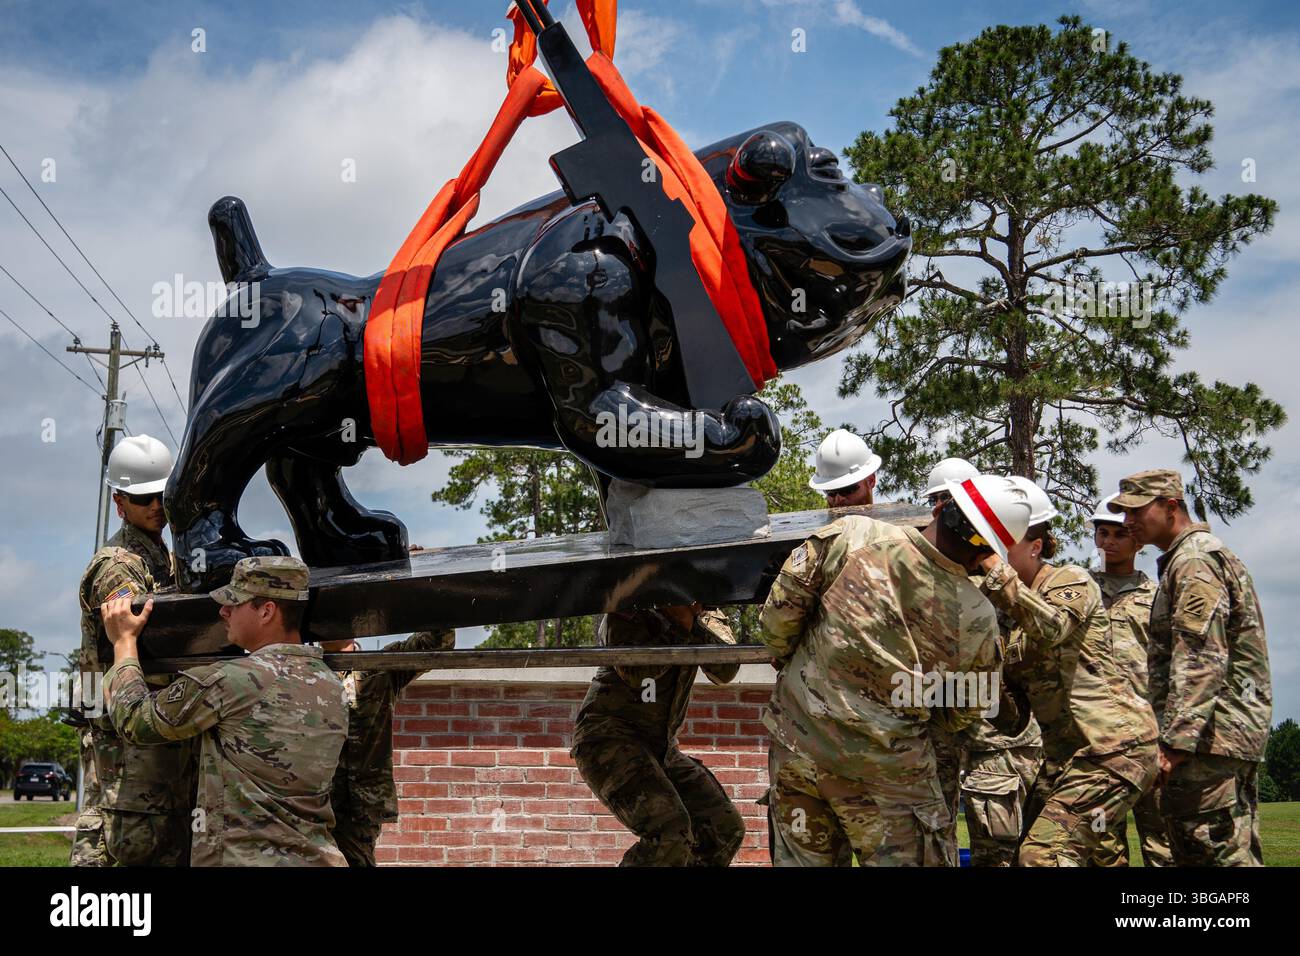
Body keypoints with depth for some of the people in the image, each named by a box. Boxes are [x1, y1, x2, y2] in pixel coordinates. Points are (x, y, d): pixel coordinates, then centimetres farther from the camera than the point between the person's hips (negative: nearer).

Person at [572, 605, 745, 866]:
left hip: (661, 747, 7)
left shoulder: (706, 618, 4)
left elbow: (726, 670, -9)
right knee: (669, 830, -27)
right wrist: (681, 628, -20)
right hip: (607, 738, -7)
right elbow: (635, 671, -22)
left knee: (726, 829, 0)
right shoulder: (625, 612, -11)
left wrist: (695, 623, -21)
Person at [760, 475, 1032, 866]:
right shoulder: (978, 621, -10)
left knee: (807, 855, 19)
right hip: (887, 772, -2)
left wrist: (787, 656, 11)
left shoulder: (853, 535, -14)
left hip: (798, 744, 2)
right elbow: (958, 715, 5)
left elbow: (779, 610, -10)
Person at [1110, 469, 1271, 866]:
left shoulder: (1194, 562, -11)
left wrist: (1177, 741, -24)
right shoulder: (1209, 555, 23)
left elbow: (1200, 661, -21)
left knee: (1214, 852, -11)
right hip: (1237, 731, 11)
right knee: (1237, 851, 11)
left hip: (1209, 735, -11)